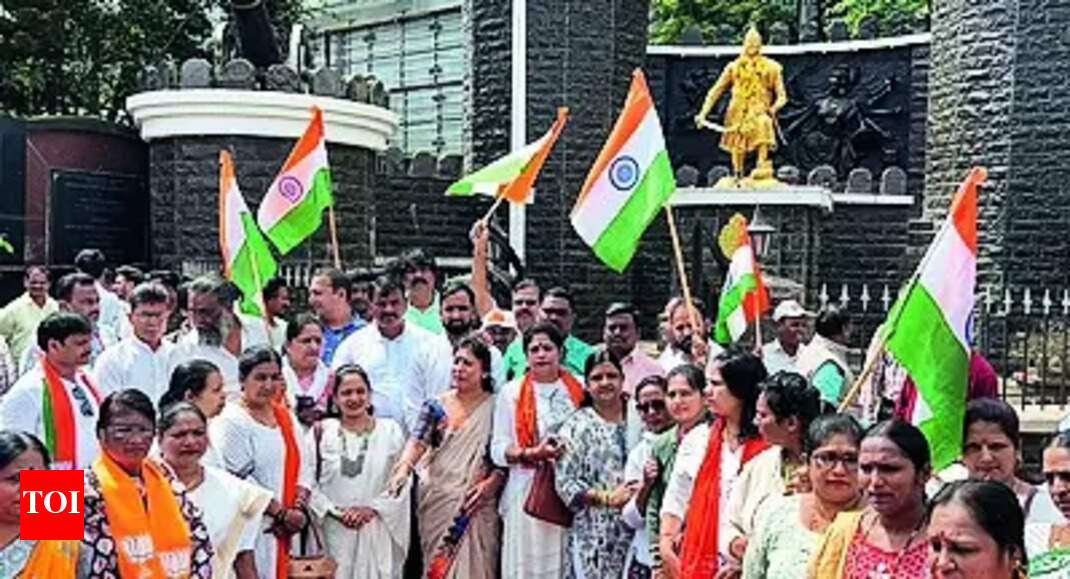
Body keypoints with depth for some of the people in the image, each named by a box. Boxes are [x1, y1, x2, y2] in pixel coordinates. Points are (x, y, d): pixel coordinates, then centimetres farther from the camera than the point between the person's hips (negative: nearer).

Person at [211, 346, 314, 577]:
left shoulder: (286, 417, 13)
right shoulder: (231, 421, -9)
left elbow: (304, 464, 11)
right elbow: (238, 480, -16)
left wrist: (299, 508, -5)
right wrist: (281, 514, -14)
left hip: (287, 530, 7)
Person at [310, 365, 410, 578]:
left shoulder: (389, 430, 3)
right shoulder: (322, 431, 3)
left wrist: (371, 509, -10)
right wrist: (334, 511, -11)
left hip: (377, 533, 0)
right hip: (333, 533, 0)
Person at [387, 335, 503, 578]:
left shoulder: (495, 408, 1)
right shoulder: (436, 406, 4)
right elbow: (417, 440, -10)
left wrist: (489, 484, -15)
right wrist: (403, 468, -29)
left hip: (474, 504, -1)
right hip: (437, 501, 1)